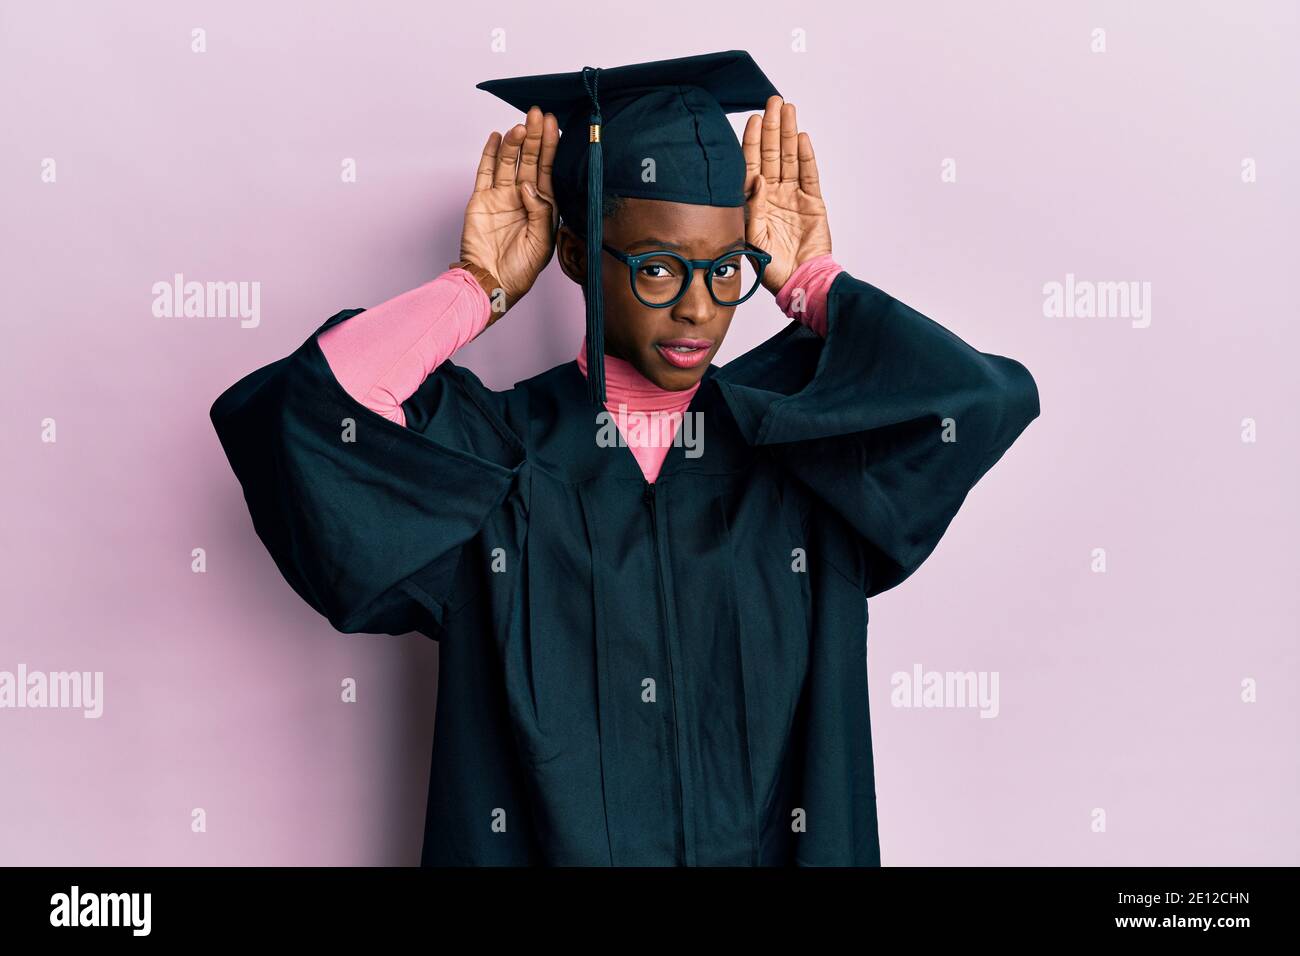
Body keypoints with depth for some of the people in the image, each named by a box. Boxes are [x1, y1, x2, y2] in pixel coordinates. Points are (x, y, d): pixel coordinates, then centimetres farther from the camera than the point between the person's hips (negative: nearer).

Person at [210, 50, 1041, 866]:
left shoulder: (807, 432, -4)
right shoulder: (483, 452, -10)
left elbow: (989, 398, -17)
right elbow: (297, 417, -25)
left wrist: (809, 283, -10)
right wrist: (478, 288, -16)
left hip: (778, 843, 2)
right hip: (538, 844, -2)